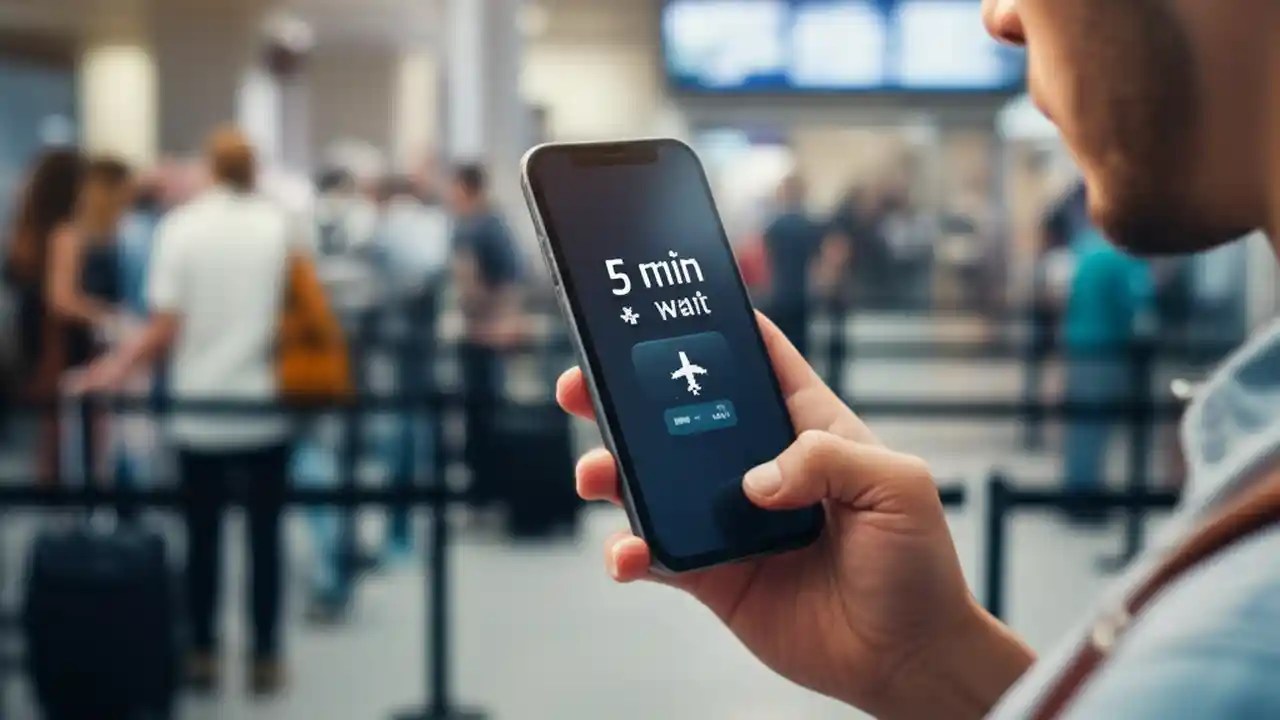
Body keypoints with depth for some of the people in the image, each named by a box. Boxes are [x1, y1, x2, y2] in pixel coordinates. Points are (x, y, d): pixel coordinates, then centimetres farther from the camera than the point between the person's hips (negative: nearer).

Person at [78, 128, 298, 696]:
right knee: (264, 536, 7)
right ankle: (265, 659, 11)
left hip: (200, 410, 0)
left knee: (203, 537, 11)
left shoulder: (180, 226, -5)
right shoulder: (282, 224, -3)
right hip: (266, 409, 0)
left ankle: (203, 654, 17)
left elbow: (166, 329, -9)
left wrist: (118, 367, 3)